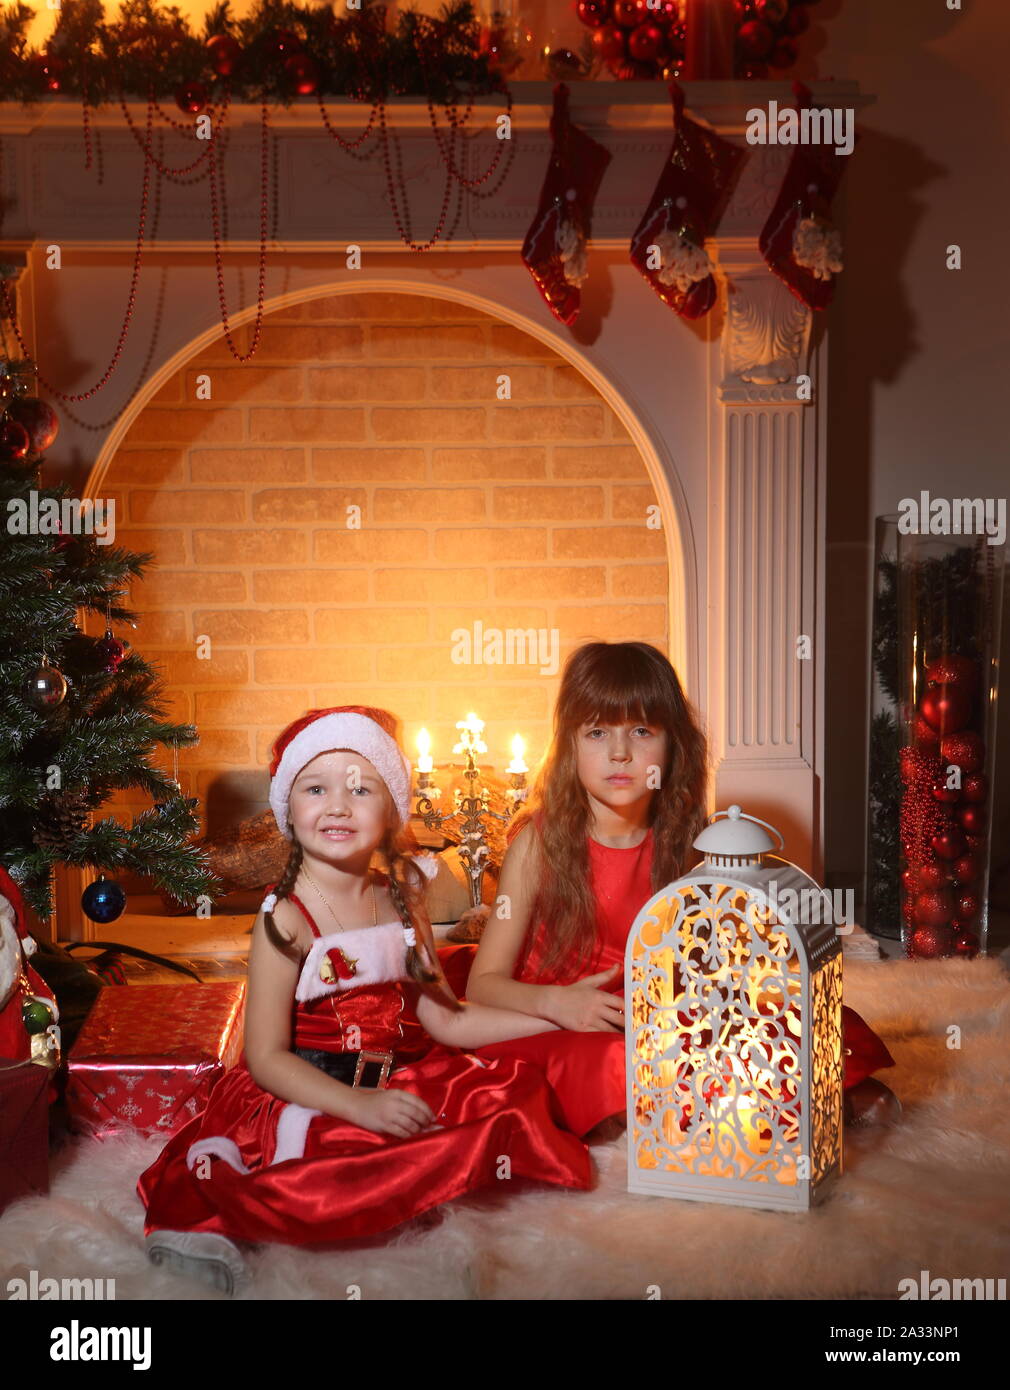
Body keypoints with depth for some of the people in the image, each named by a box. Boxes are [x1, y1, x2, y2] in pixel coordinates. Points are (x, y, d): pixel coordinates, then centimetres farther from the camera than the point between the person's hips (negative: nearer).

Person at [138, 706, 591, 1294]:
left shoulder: (402, 903, 8)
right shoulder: (286, 919, -12)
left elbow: (445, 1019, 14)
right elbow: (267, 1057, -14)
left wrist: (560, 1015, 10)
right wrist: (358, 1105, -27)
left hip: (384, 1090, 7)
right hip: (301, 1101, -7)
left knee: (515, 1085, -4)